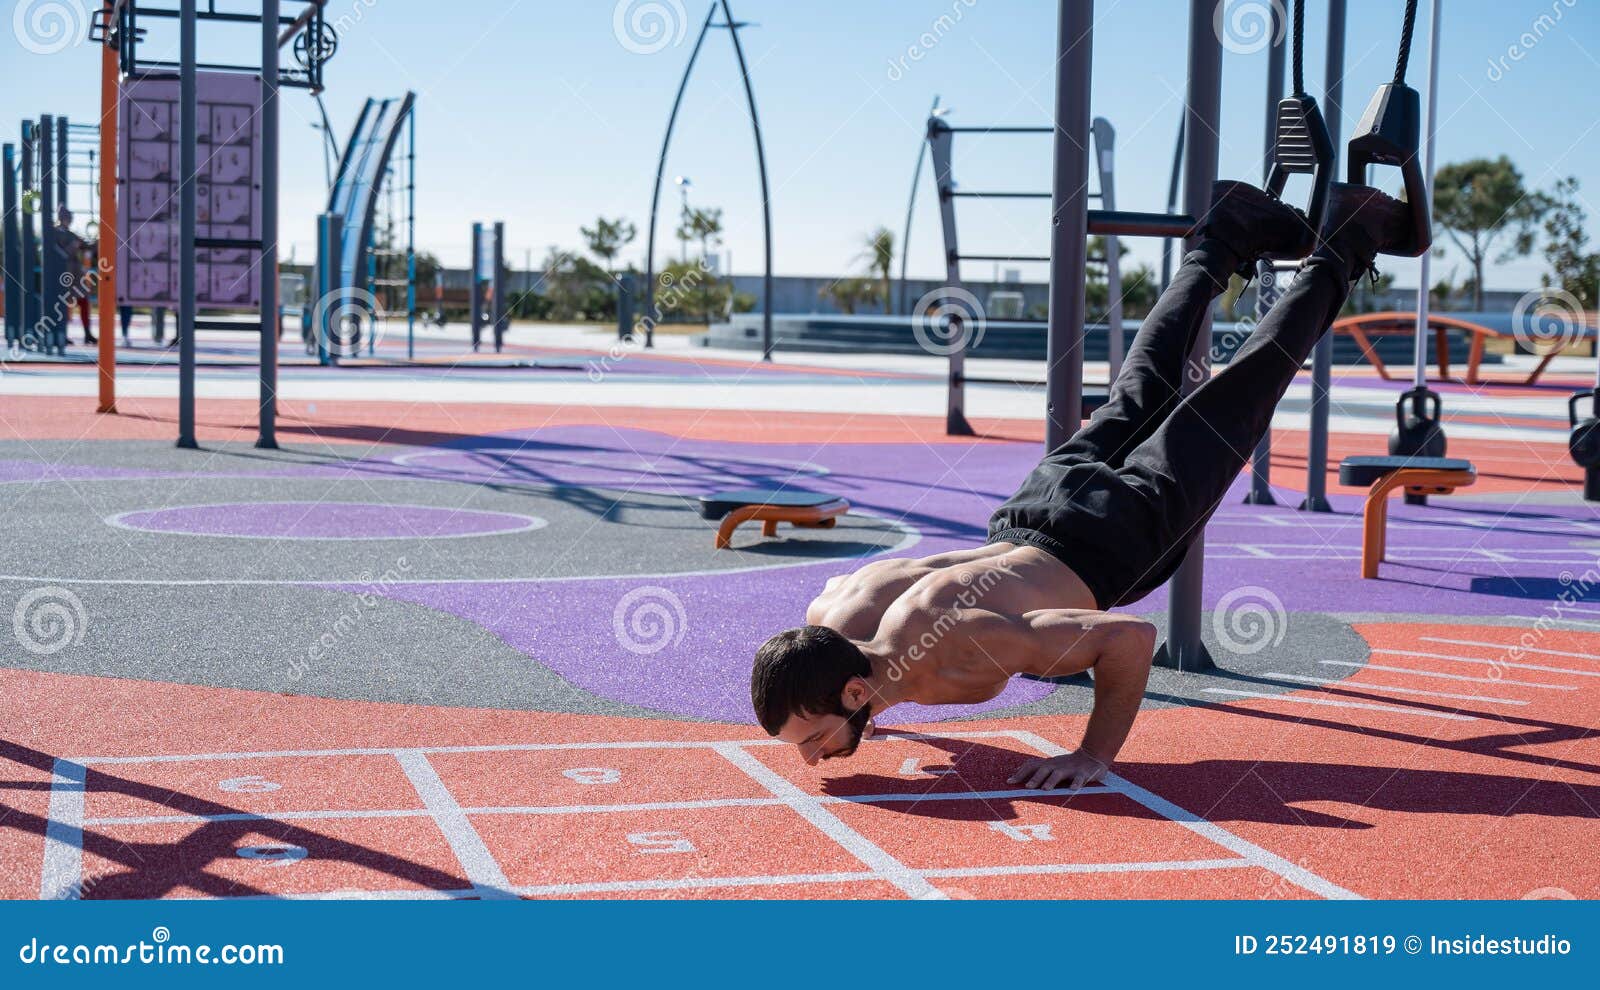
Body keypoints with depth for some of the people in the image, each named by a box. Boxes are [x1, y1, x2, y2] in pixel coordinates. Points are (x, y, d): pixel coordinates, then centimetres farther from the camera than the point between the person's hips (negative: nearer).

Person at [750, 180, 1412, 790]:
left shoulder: (949, 650, -44)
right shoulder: (827, 618, -24)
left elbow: (1131, 637, -42)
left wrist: (1096, 754, -39)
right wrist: (816, 712, 1)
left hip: (1121, 534, -5)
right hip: (1028, 520, 5)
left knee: (1232, 407, 18)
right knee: (1132, 402, 31)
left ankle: (1334, 254, 38)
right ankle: (1221, 241, 49)